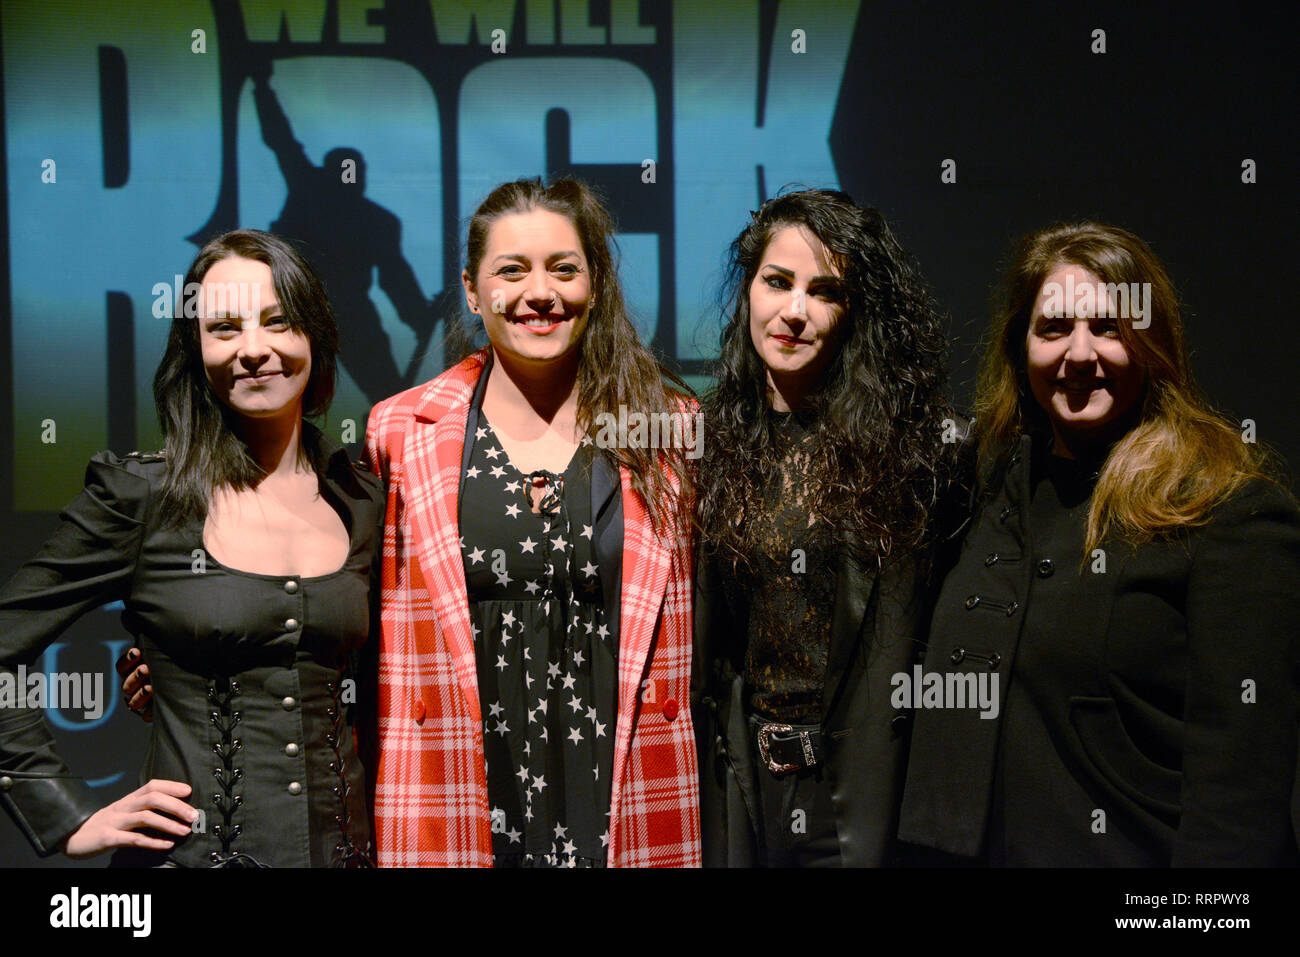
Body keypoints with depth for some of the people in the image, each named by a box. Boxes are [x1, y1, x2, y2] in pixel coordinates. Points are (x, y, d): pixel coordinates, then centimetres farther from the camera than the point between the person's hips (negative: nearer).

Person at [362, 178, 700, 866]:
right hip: (460, 813, 0)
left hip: (629, 808, 1)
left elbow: (694, 645, 9)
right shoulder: (400, 435, 2)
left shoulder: (667, 431, 4)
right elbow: (372, 642, 7)